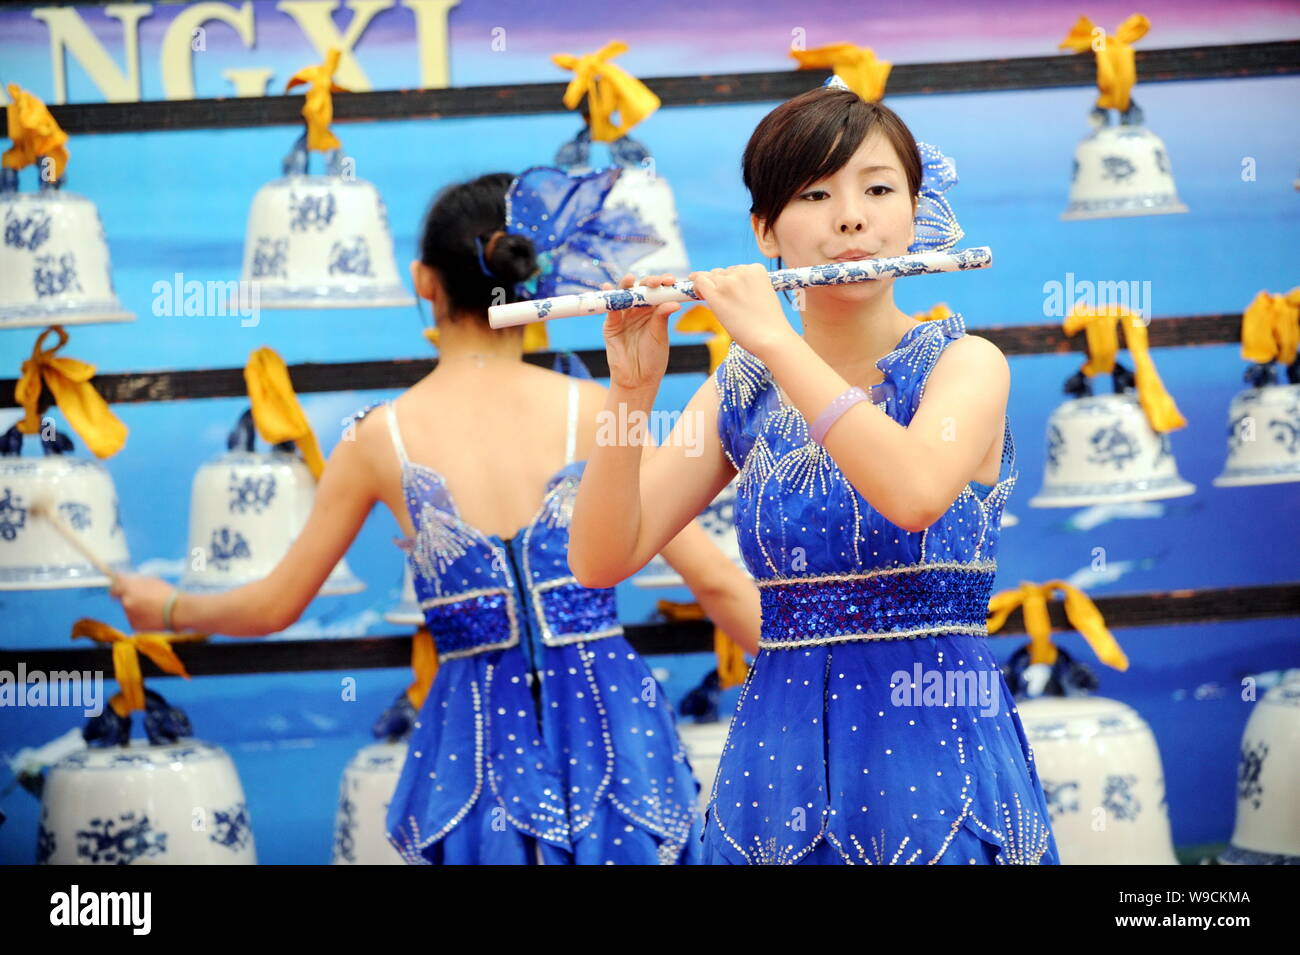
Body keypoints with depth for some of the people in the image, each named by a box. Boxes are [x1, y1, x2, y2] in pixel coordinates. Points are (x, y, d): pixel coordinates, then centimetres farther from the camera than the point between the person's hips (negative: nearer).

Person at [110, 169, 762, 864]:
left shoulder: (381, 439, 0)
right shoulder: (593, 410, -3)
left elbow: (273, 606, 9)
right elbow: (715, 580, -4)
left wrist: (168, 608, 29)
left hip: (478, 736, 1)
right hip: (610, 725, -1)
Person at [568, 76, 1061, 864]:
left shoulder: (965, 363, -5)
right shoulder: (744, 393, 5)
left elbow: (916, 493, -27)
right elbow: (601, 562, -2)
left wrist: (774, 338, -22)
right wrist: (633, 390, -14)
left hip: (937, 760, -3)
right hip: (781, 755, 3)